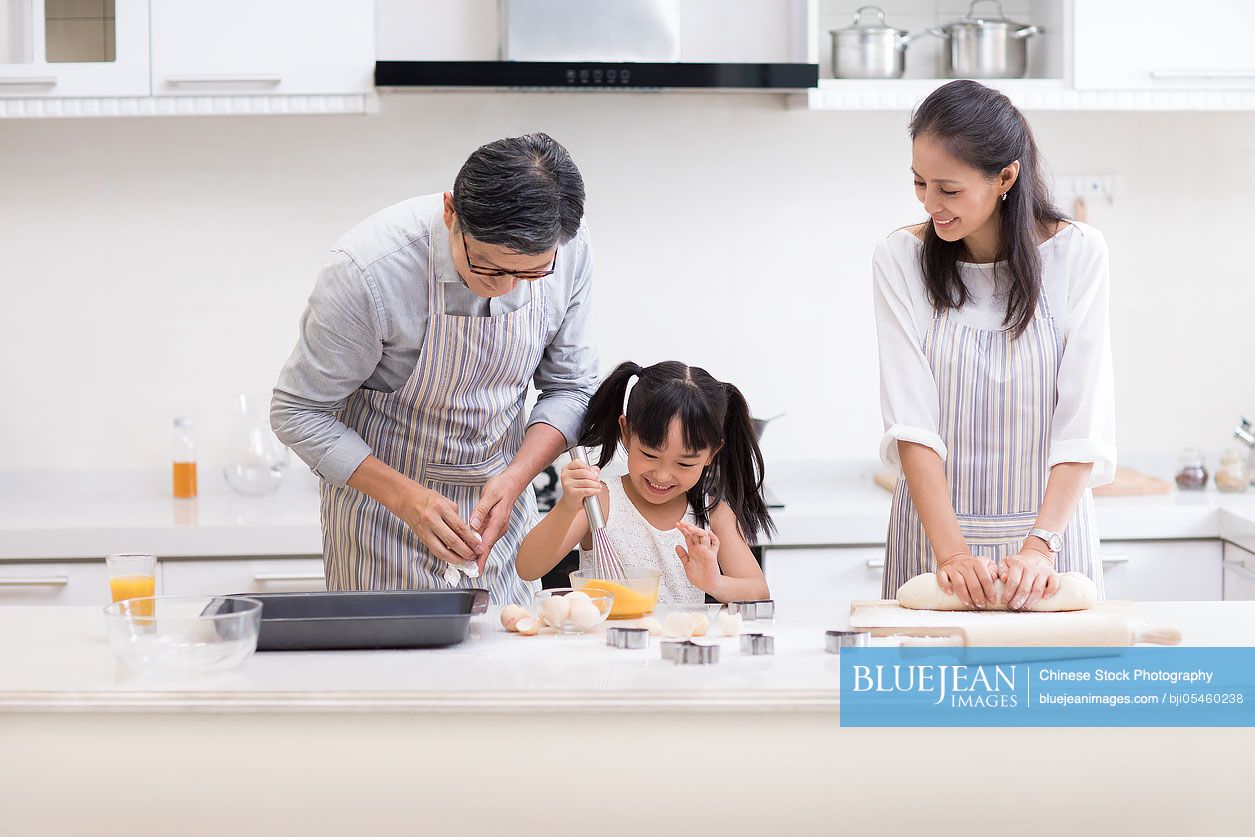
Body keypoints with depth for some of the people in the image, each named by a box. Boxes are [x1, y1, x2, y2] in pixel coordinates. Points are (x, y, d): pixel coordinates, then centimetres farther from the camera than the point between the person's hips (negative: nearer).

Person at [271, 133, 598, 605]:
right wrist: (406, 497, -28)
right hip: (383, 510, -3)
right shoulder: (367, 269, -30)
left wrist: (515, 478, -20)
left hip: (498, 499, 4)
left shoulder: (568, 247, -16)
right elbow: (298, 413, -19)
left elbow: (570, 385, -3)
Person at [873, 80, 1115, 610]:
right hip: (936, 525, 0)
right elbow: (911, 424, -11)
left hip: (1050, 524, 0)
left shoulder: (1076, 253, -6)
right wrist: (952, 551, -22)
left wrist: (1040, 545, -23)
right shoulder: (900, 259, -4)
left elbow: (1084, 428, -10)